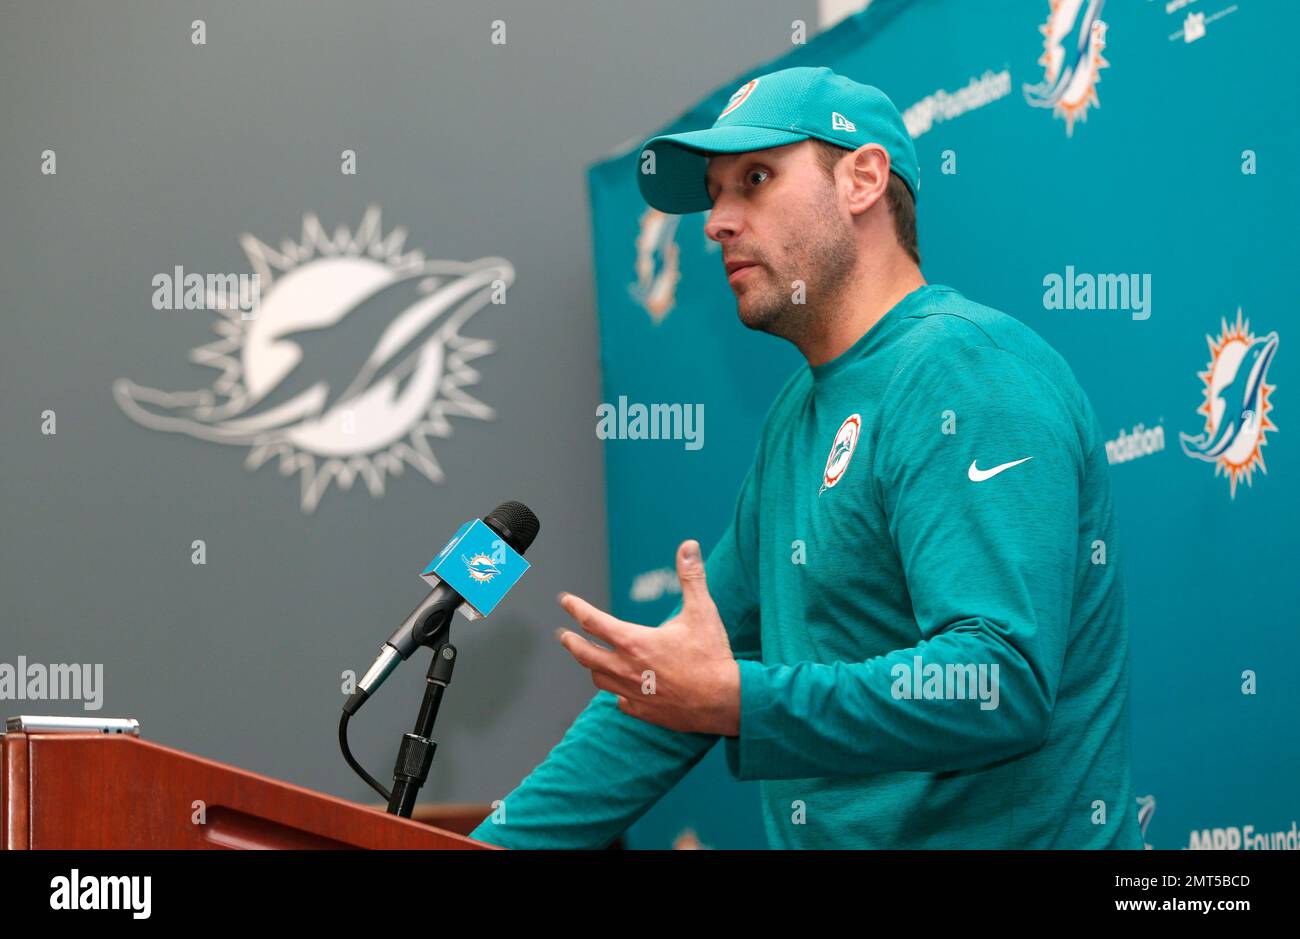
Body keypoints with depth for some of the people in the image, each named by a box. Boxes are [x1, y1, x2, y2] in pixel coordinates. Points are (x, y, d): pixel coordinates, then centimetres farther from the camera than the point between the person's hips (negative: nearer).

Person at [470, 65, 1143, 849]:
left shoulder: (964, 374, -12)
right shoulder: (805, 409, 16)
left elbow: (1002, 681, -23)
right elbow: (669, 682, 18)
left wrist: (736, 702, -24)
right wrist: (501, 841, 11)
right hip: (825, 840, 7)